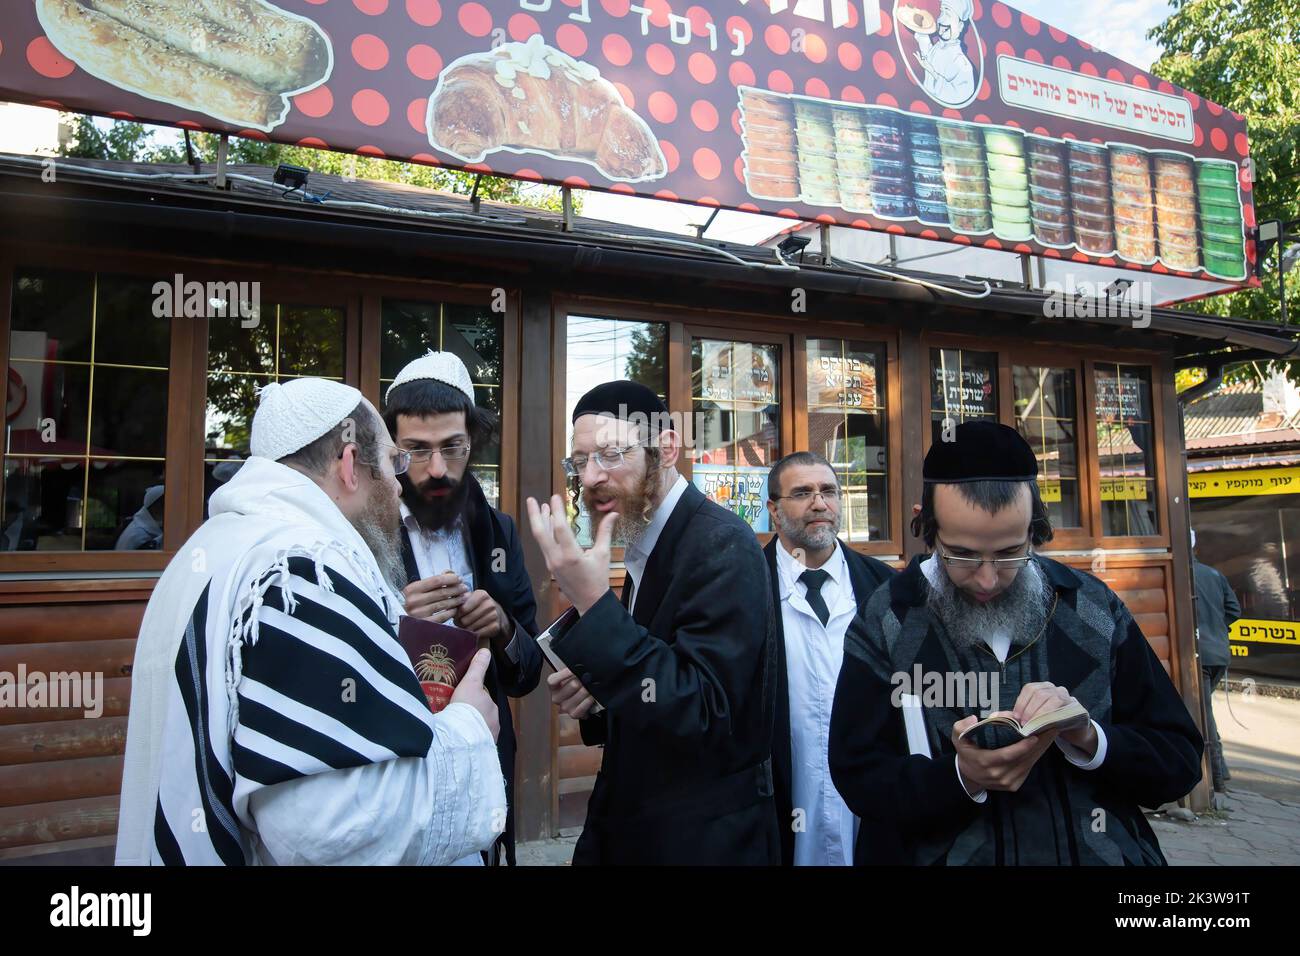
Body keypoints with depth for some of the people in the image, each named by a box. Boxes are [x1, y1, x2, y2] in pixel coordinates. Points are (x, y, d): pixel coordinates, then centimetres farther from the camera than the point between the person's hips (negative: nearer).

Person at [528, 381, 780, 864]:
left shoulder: (721, 545, -21)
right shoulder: (647, 547, 4)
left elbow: (702, 712, -27)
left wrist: (594, 605, -32)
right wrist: (597, 694, -5)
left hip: (703, 839, -7)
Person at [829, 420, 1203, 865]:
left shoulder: (1095, 610, -1)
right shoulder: (885, 625, -8)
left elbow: (1180, 762, 1)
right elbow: (857, 777, -9)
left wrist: (1089, 738, -18)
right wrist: (962, 777, -25)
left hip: (1102, 852, 2)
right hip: (942, 852, -1)